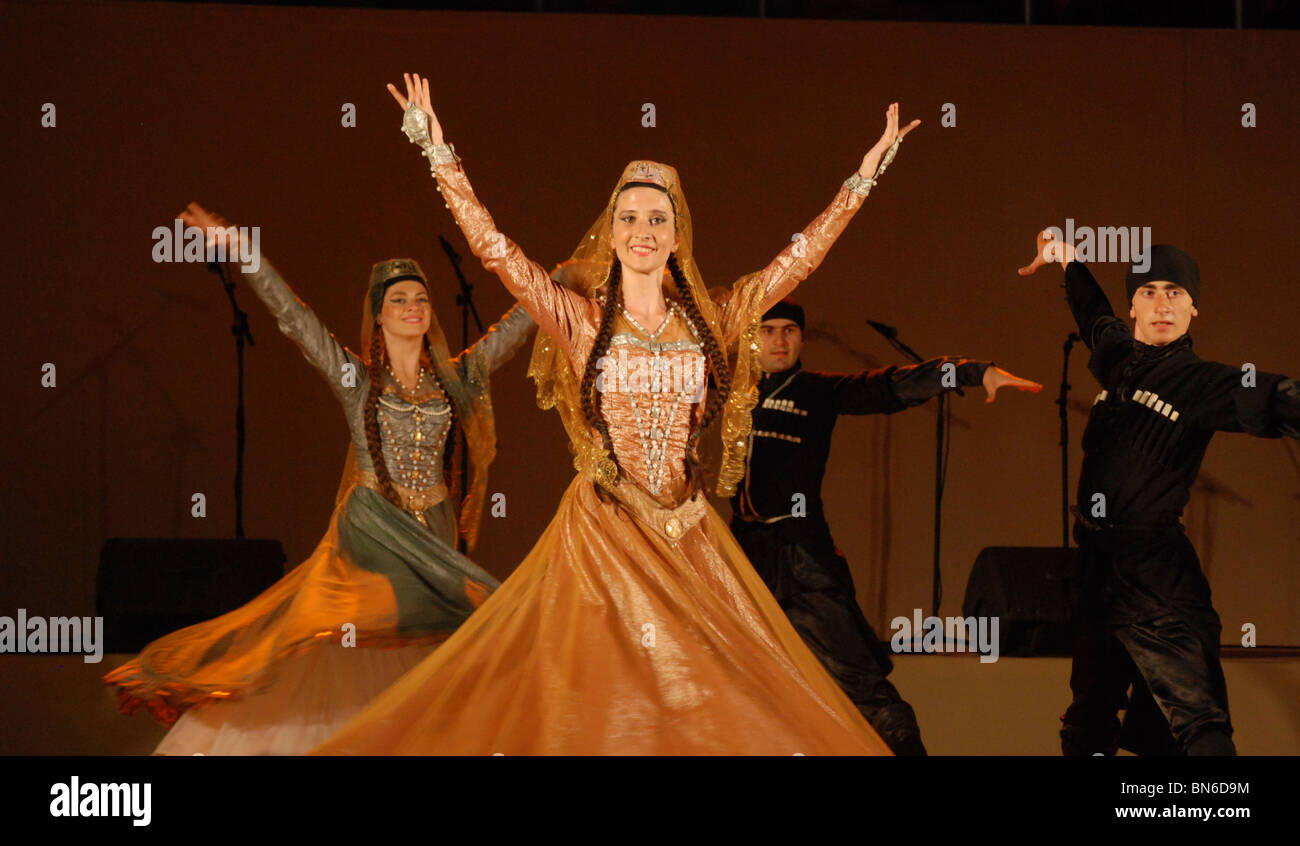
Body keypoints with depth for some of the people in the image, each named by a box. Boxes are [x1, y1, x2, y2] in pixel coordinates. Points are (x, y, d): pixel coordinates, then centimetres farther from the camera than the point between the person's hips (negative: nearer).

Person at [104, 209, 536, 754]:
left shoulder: (455, 378, 9)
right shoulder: (355, 376, 3)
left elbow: (518, 324, 15)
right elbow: (290, 315, -3)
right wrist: (238, 249, -9)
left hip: (433, 537, 3)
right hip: (368, 531, -3)